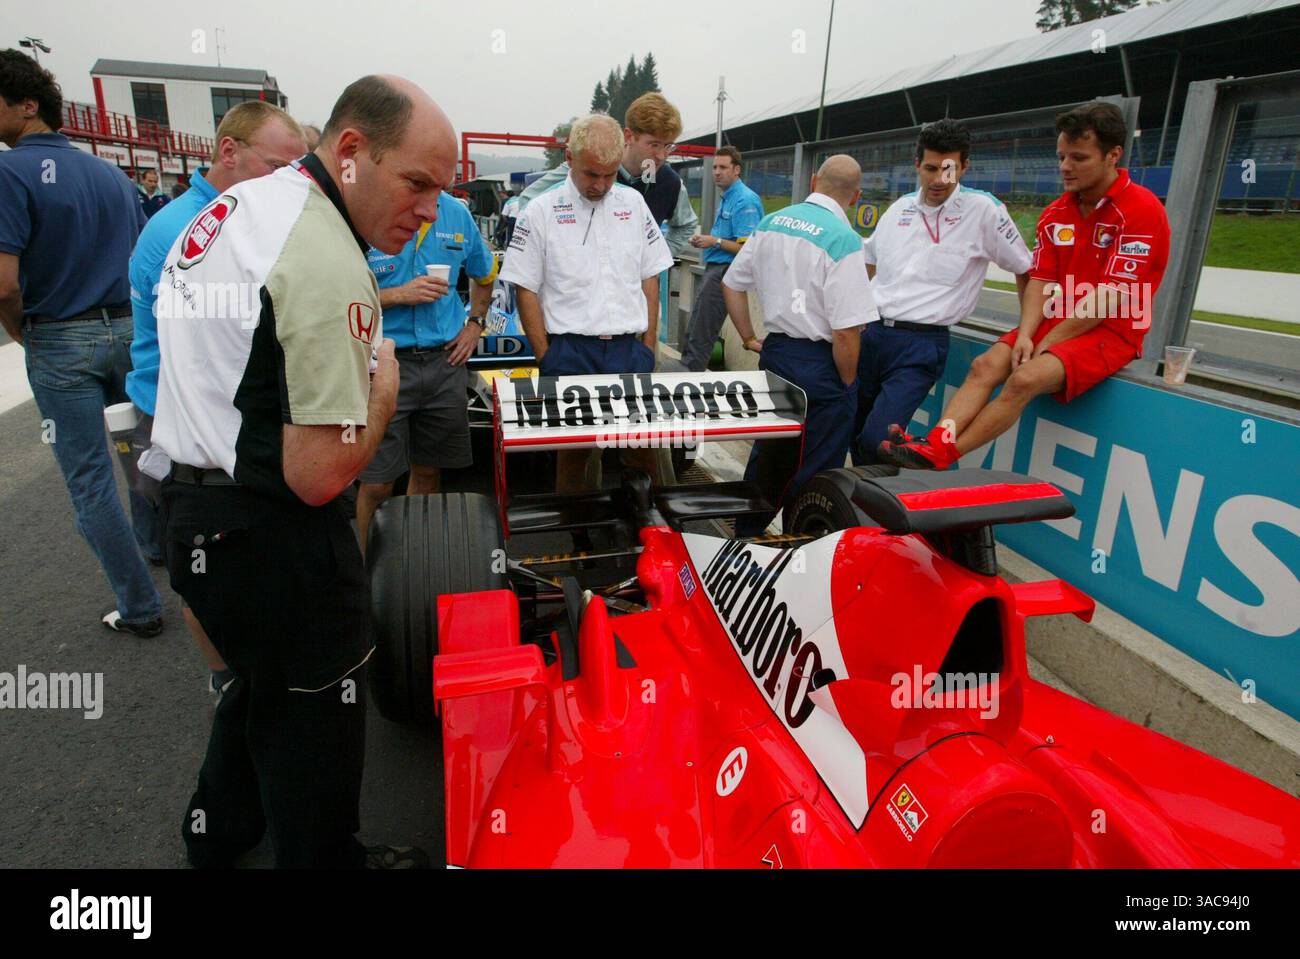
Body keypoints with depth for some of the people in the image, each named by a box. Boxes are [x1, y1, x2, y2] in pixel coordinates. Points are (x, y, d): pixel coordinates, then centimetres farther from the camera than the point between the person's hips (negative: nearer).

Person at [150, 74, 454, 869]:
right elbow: (321, 473, -27)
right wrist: (383, 383, -10)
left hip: (195, 509, 10)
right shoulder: (329, 265, -24)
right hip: (272, 542, -10)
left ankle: (221, 829, 54)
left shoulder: (233, 206, 7)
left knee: (265, 681, 30)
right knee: (312, 715, 11)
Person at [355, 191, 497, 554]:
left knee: (428, 472, 14)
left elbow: (485, 272, 24)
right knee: (377, 484, -2)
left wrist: (475, 323, 12)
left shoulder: (456, 214, 7)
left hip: (445, 361, 4)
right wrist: (399, 295, -17)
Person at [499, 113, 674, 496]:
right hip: (571, 352, -2)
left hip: (629, 350, 3)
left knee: (645, 449, 4)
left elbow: (650, 280, 13)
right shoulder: (541, 212, 0)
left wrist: (649, 348, 7)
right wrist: (546, 360, -5)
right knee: (574, 453, 7)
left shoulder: (633, 203, 10)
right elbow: (526, 290, 0)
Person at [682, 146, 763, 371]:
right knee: (693, 331, 14)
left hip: (724, 272, -10)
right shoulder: (726, 198, 16)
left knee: (701, 335, -5)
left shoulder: (745, 201, -14)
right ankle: (687, 369, 22)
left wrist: (715, 241, -18)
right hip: (713, 269, 10)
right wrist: (705, 240, 9)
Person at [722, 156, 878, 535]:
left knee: (766, 454, 21)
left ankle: (745, 533, 35)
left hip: (774, 352, 7)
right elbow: (846, 332, -20)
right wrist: (847, 384, -6)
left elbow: (731, 284, 14)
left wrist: (750, 339, 21)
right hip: (820, 365, -7)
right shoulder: (843, 239, -17)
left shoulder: (770, 222, 4)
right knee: (813, 474, 7)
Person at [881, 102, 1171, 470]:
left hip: (1111, 332, -7)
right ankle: (932, 445, -31)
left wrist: (1047, 343, -16)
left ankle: (938, 459, -29)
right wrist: (1025, 335, -12)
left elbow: (1110, 298, -18)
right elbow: (1039, 281, 5)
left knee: (1025, 379, -29)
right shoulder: (1056, 214, 9)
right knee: (985, 365, -17)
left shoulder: (1141, 210, -13)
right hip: (1056, 322, 7)